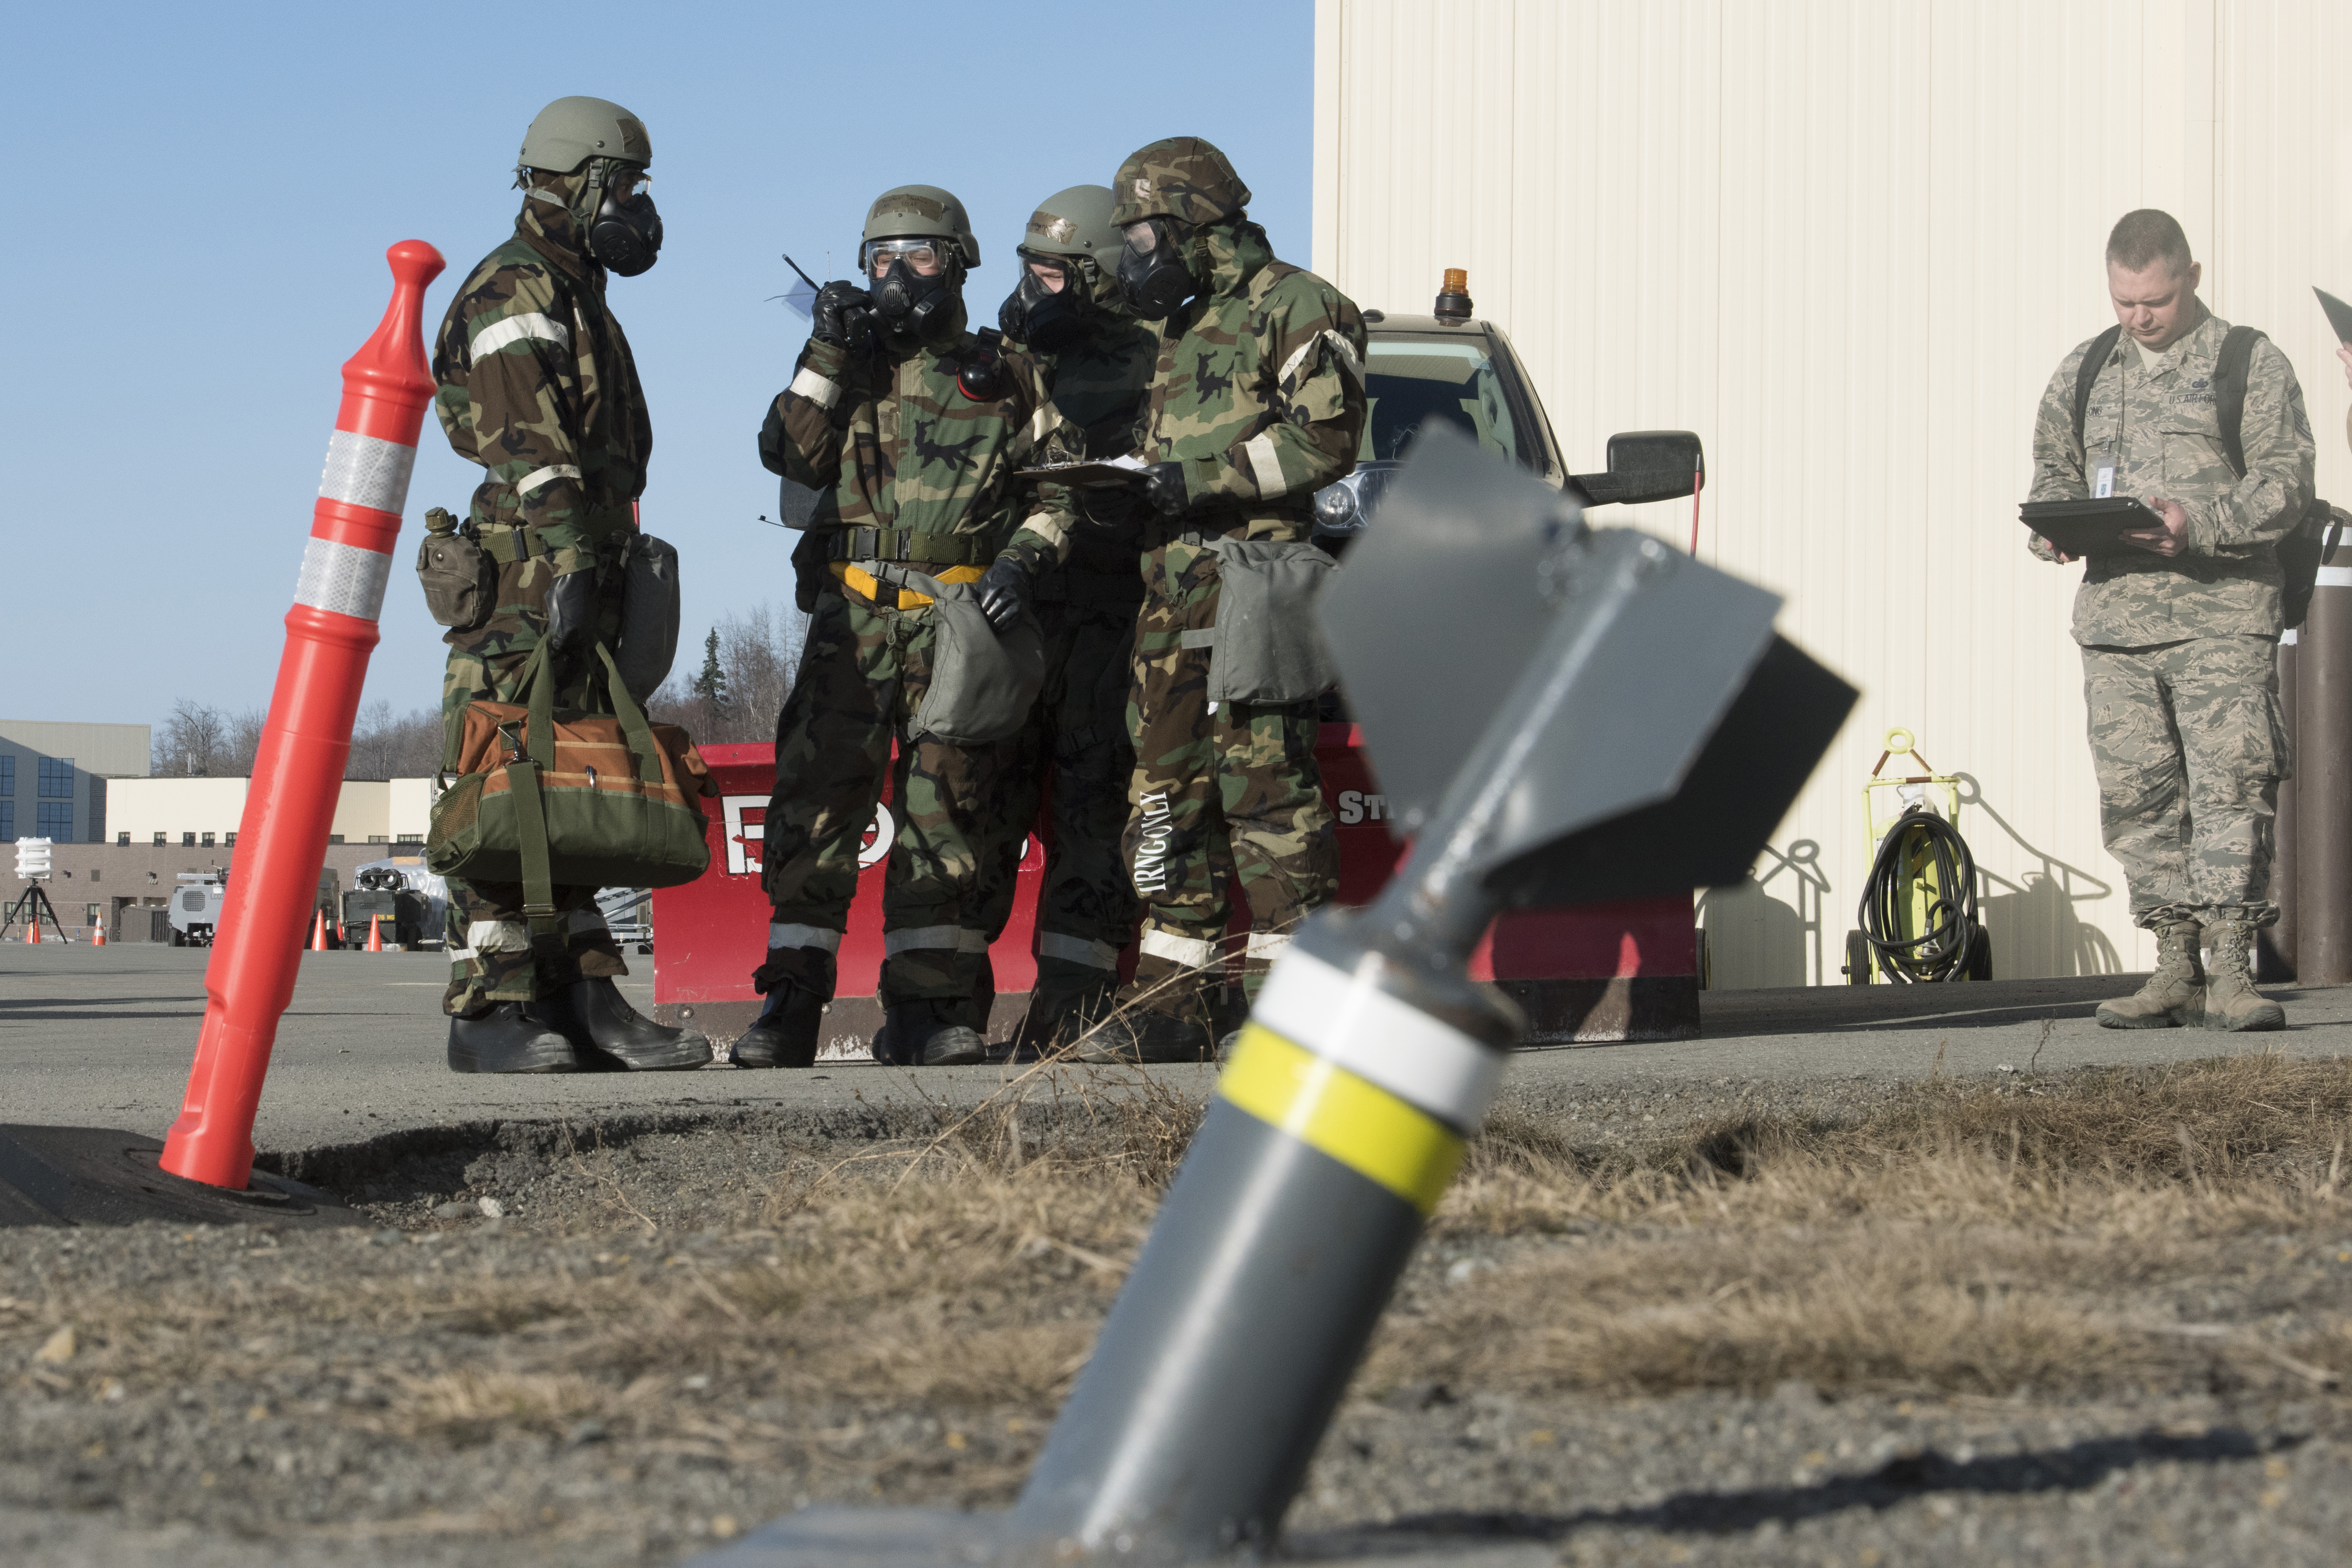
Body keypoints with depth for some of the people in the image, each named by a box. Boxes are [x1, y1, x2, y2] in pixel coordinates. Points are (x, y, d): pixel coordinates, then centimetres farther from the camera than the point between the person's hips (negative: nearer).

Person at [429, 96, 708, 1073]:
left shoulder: (575, 295, 26)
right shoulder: (515, 288, -6)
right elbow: (529, 445, -18)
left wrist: (603, 575, 26)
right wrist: (568, 565, -26)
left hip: (577, 579, 10)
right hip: (525, 578, -10)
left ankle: (581, 1001, 8)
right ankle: (489, 1011, -12)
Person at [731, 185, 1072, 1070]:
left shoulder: (1006, 378, 11)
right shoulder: (854, 365, 16)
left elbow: (1055, 487, 10)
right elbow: (791, 456, 2)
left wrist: (1021, 562, -7)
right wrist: (827, 355, -5)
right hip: (854, 616, 1)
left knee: (945, 805, -1)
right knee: (817, 795, -8)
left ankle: (927, 1004, 5)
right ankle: (790, 1003, -8)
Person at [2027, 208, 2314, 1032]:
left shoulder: (2251, 365, 3)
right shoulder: (2083, 372, 17)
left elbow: (2285, 479, -4)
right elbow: (2053, 468, 23)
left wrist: (2202, 525, -20)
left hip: (2221, 616, -4)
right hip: (2114, 615, 4)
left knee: (2231, 784, -11)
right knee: (2136, 794, 3)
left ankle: (2230, 972, -9)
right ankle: (2175, 970, 10)